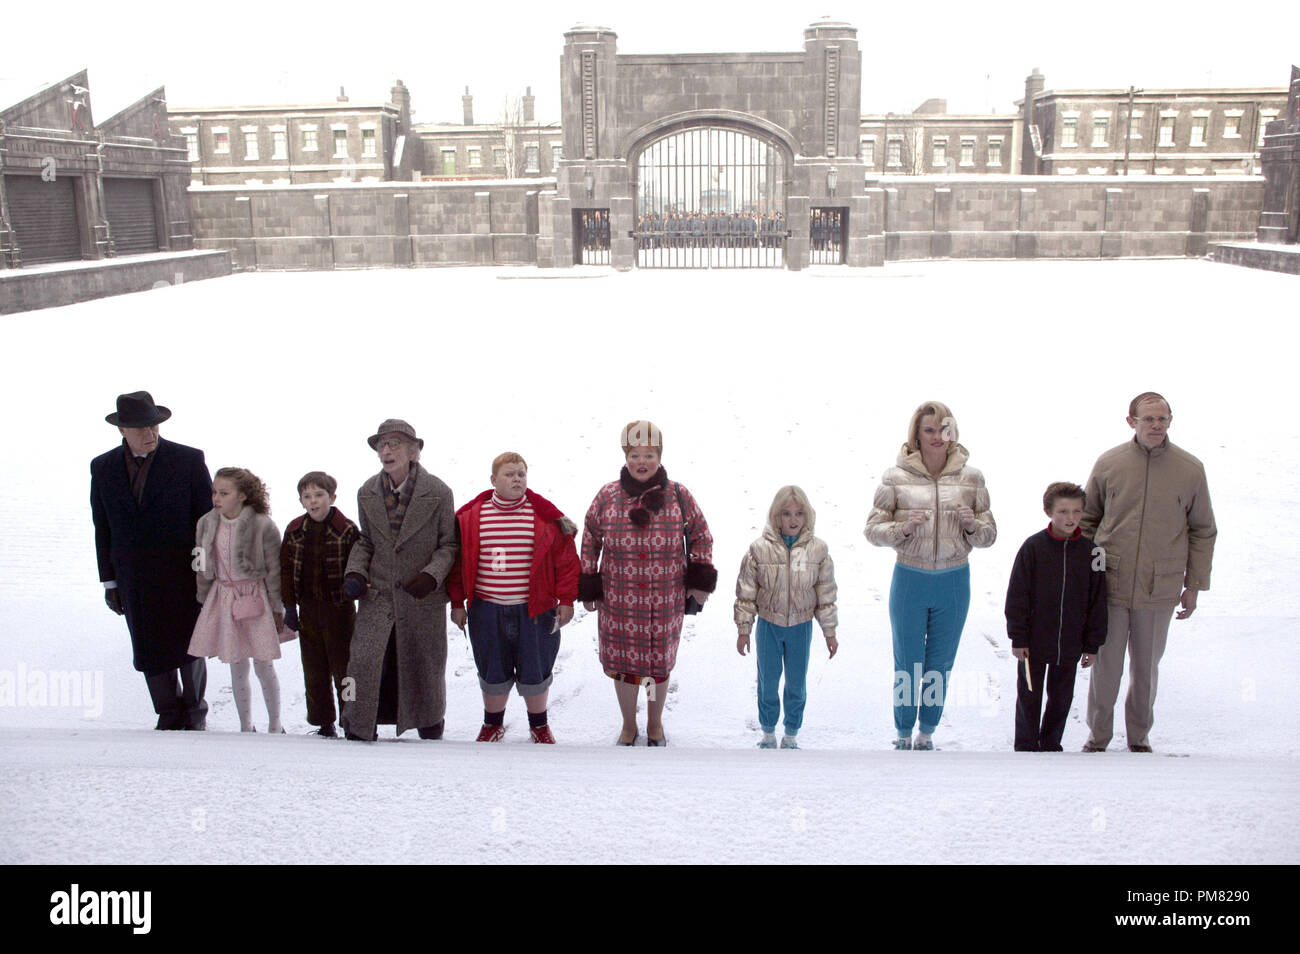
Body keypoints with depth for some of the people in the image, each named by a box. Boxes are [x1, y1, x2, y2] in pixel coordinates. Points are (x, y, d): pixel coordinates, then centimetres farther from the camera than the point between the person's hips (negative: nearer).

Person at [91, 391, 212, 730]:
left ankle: (194, 710, 27)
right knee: (150, 651, 6)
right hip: (134, 581, 2)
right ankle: (169, 714, 23)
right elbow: (103, 528, 9)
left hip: (183, 575, -2)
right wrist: (109, 581, 7)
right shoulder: (103, 467, 5)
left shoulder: (189, 460, -5)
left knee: (189, 647, 7)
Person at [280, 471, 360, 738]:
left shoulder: (348, 530, -8)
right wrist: (290, 606, 6)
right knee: (314, 672, 10)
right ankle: (324, 724, 22)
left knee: (343, 669, -1)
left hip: (340, 609, -4)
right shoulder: (294, 531, 5)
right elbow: (286, 569, 9)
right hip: (308, 610, 4)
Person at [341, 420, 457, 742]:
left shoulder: (437, 493, -5)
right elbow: (366, 541, 15)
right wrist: (355, 572, -3)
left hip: (422, 597, -2)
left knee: (424, 667, 9)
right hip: (378, 594, 2)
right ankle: (358, 733, 4)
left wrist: (431, 575, -17)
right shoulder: (367, 493, 5)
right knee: (363, 662, -11)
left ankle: (431, 732, 31)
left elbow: (449, 544, -1)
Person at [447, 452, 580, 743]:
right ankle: (493, 725, 36)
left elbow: (566, 560, 0)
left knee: (535, 673, 9)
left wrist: (566, 600, -3)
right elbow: (457, 562, 8)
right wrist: (457, 603, 6)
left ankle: (539, 725, 32)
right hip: (487, 613, 1)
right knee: (492, 673, 12)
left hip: (534, 610, -1)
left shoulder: (545, 516, -2)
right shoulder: (471, 517, 1)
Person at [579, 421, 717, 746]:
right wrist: (588, 587, 5)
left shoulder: (679, 496, -4)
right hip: (619, 601, 0)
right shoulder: (606, 497, -4)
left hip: (666, 602, 0)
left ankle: (655, 723, 39)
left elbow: (701, 536, 7)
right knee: (622, 663, 11)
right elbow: (590, 541, 6)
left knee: (660, 663, 14)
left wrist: (701, 579, 0)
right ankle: (628, 724, 35)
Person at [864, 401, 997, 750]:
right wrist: (903, 528, -20)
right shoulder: (896, 477, -4)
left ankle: (927, 734, 30)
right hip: (910, 580, -2)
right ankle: (903, 735, 25)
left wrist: (973, 525, -16)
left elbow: (989, 535, 6)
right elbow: (872, 528, -2)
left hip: (954, 582, 2)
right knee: (907, 665, 7)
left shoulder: (971, 477, 1)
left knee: (940, 665, 12)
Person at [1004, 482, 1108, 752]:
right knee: (1029, 697, 9)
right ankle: (1026, 747, 23)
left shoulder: (1089, 551, -3)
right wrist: (1018, 638, -8)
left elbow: (1097, 601, 4)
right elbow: (1017, 596, -7)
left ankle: (1051, 744, 32)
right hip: (1034, 642, -2)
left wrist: (1093, 644, 4)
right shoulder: (1034, 547, -11)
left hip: (1070, 645, 3)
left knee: (1061, 698, 15)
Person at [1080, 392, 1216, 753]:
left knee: (1146, 669, 14)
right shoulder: (1109, 463, -2)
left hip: (1159, 590, 0)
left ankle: (1139, 736, 33)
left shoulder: (1190, 469, -2)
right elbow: (1087, 520, 8)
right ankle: (1098, 736, 25)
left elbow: (1203, 531, 6)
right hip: (1109, 585, 0)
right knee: (1105, 667, 7)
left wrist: (1195, 584, 4)